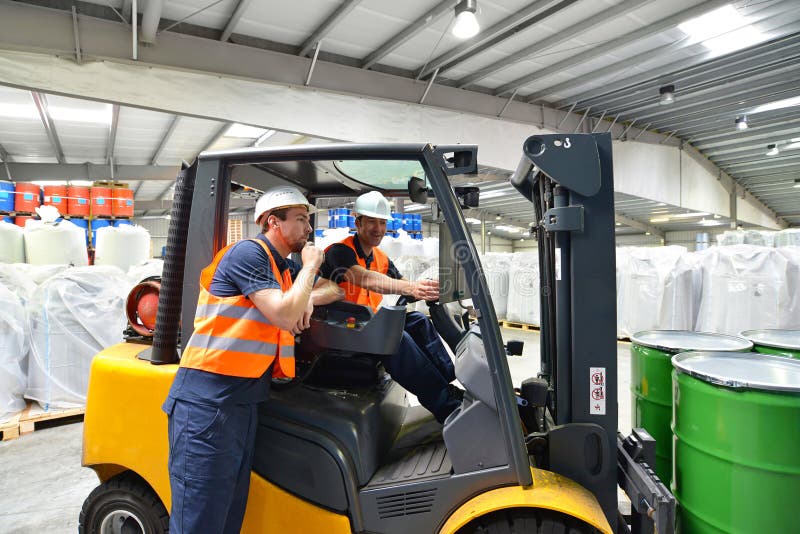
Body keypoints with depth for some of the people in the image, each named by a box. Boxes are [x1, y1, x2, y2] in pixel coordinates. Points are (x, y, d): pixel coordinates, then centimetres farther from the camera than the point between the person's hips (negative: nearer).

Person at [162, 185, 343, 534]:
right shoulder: (248, 252, -10)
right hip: (208, 399, -8)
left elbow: (335, 290, 25)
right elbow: (285, 316, -19)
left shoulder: (284, 268, 16)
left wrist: (308, 299, 4)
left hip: (244, 400, 9)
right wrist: (310, 266, -6)